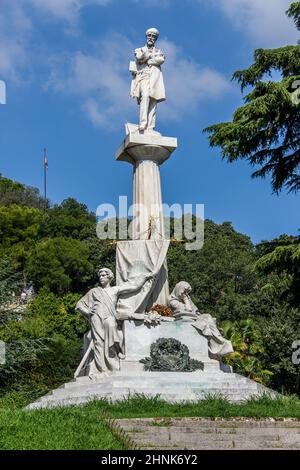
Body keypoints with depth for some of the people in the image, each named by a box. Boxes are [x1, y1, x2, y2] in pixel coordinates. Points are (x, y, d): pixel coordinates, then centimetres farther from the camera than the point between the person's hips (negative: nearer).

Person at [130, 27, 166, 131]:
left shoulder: (159, 52, 25)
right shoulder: (139, 50, 23)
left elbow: (161, 60, 3)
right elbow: (139, 57, -1)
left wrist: (147, 61, 0)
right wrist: (151, 54, 7)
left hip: (155, 77, 2)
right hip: (143, 76, -2)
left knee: (153, 101, -13)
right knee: (145, 96, -28)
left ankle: (150, 127, -21)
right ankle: (143, 123, -36)